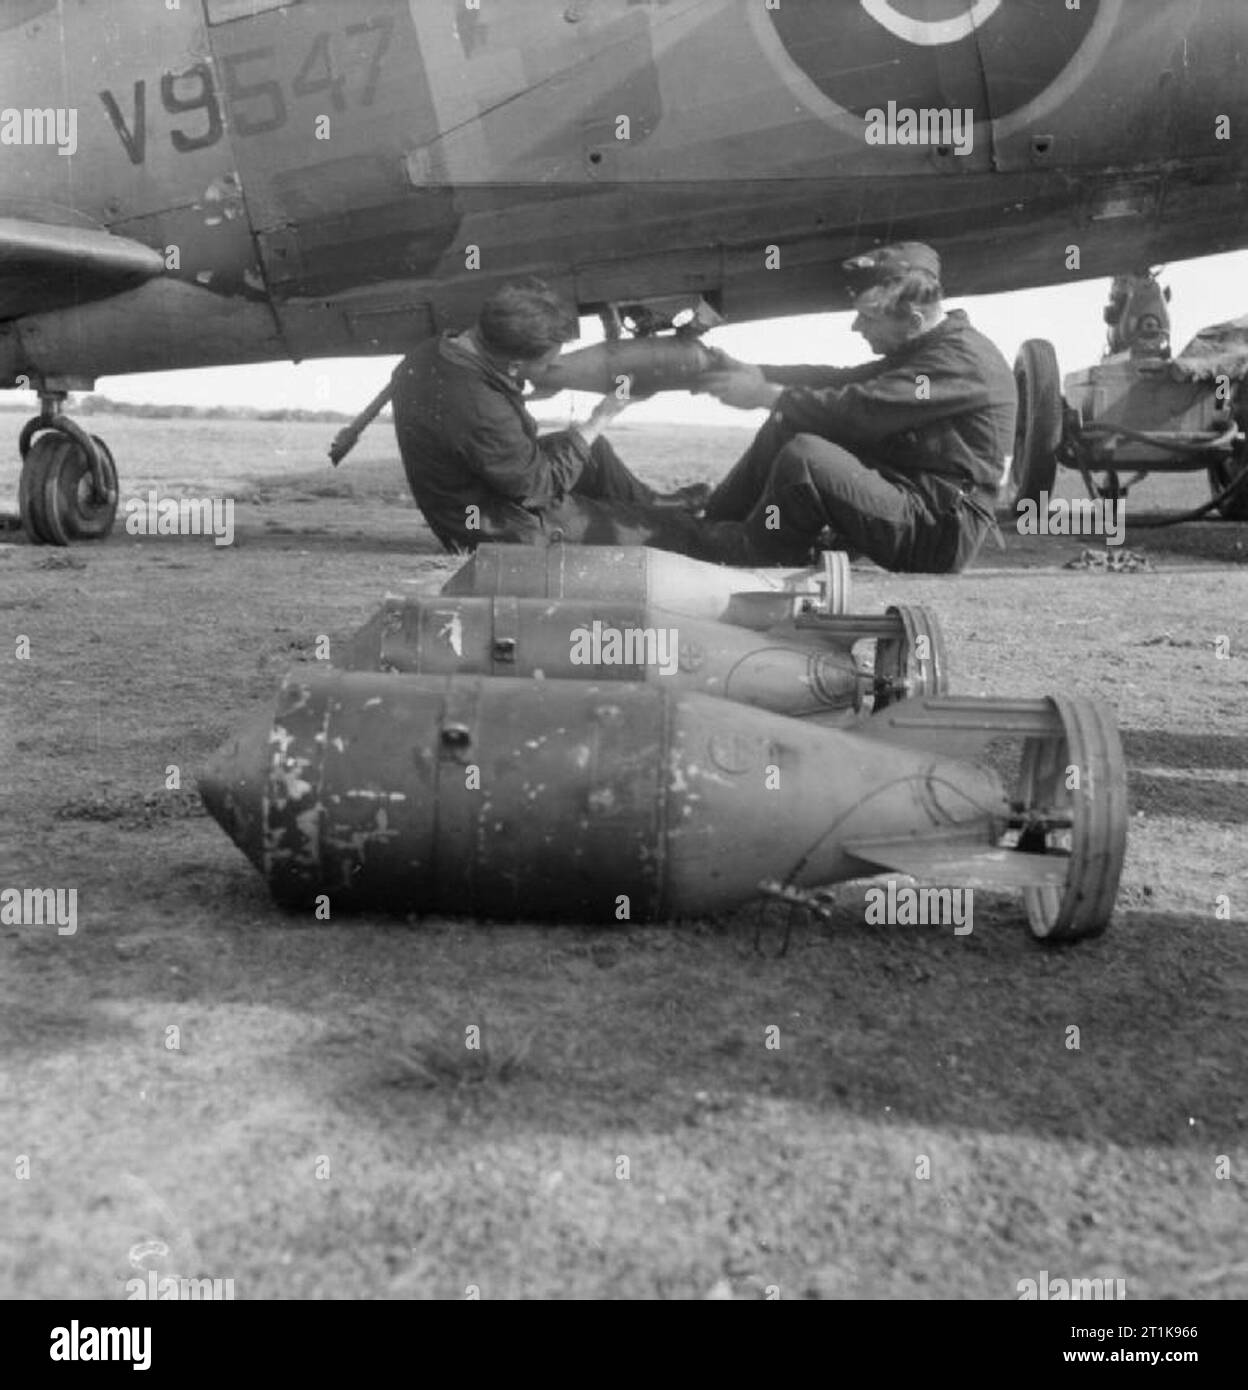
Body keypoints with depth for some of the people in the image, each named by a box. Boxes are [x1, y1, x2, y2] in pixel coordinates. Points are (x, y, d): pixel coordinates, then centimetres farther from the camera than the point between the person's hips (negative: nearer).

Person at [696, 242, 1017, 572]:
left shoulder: (963, 358, -17)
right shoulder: (924, 350, 14)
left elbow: (861, 408, -23)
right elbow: (842, 380, 12)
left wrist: (766, 395, -14)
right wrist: (756, 372, 3)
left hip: (941, 532, -10)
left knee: (804, 456, -27)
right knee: (788, 427, 5)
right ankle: (712, 522, 8)